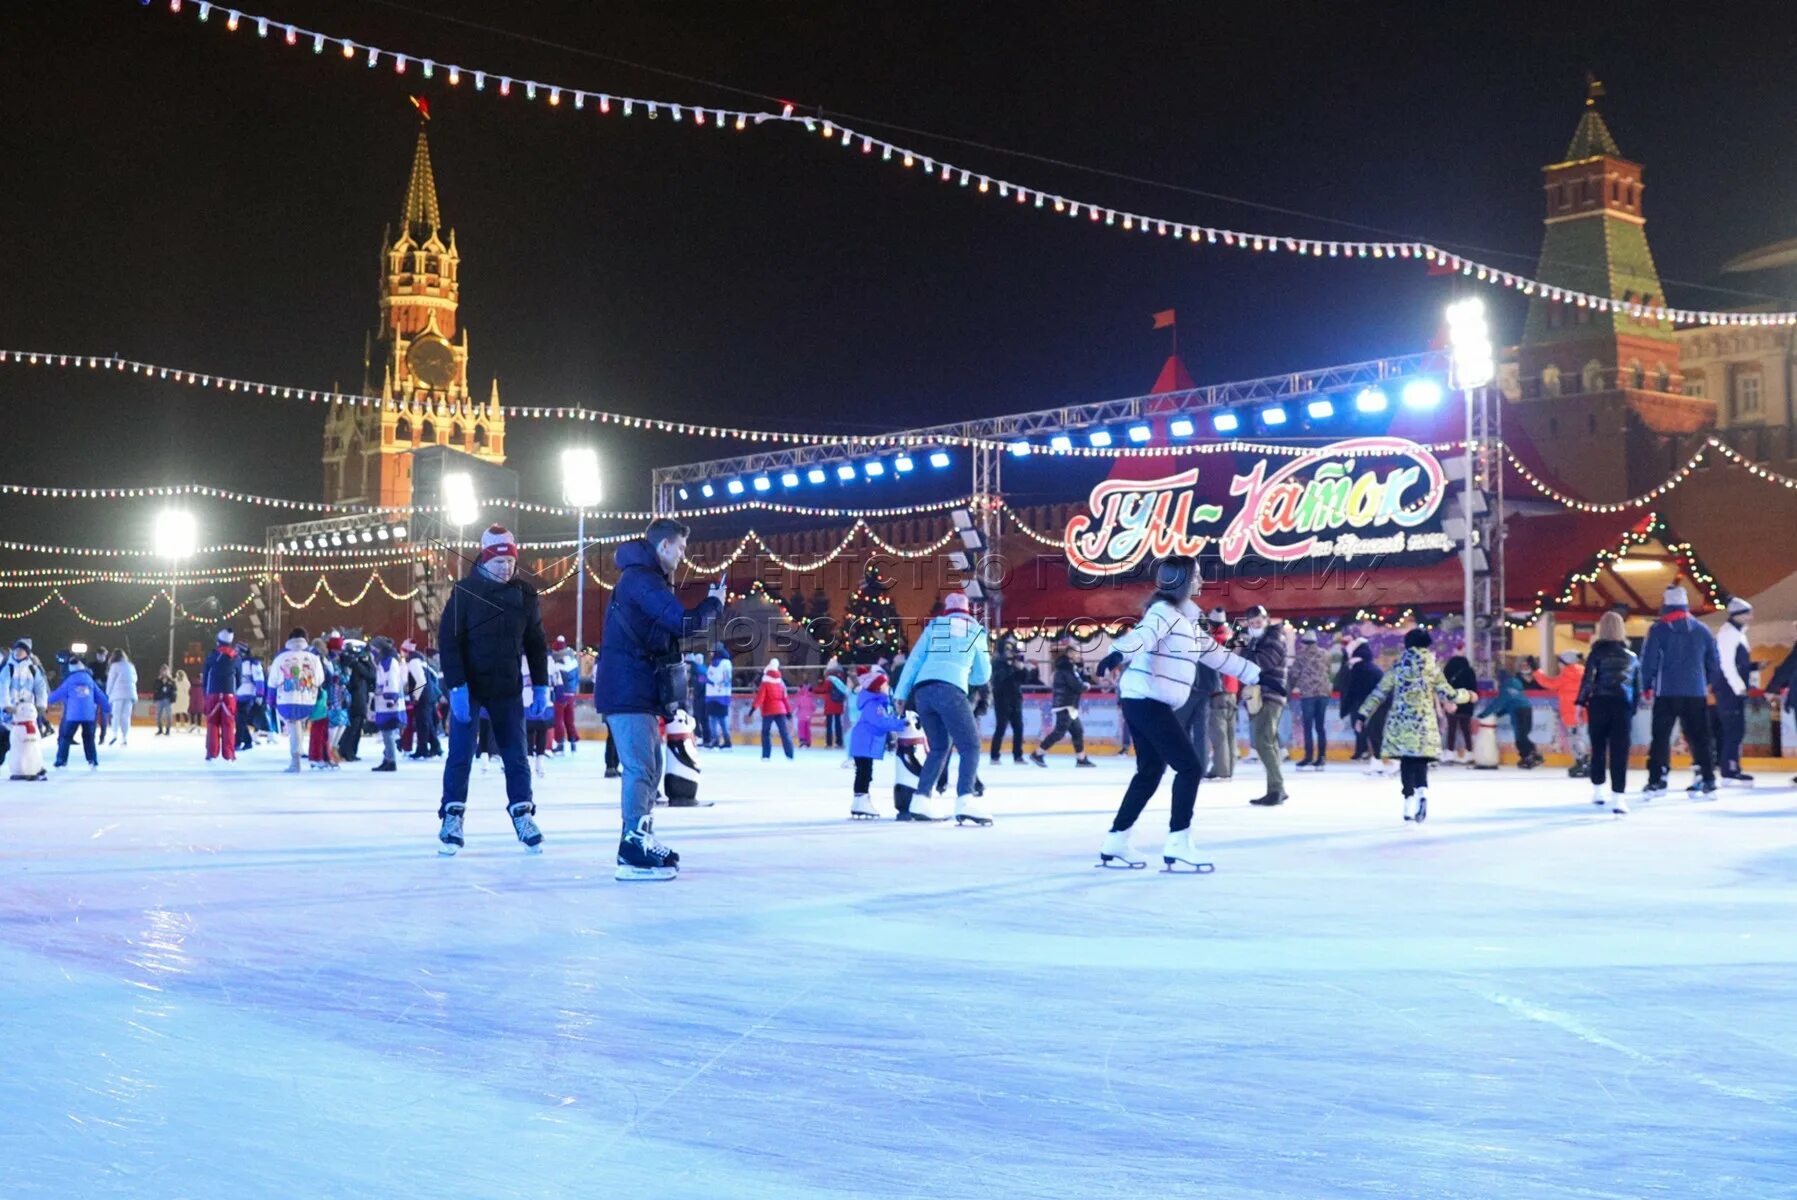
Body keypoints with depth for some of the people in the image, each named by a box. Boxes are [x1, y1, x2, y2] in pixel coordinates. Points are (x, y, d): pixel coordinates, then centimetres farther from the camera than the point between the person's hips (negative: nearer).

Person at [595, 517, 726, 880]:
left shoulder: (643, 578, 20)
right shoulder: (642, 578, -15)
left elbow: (667, 629, 23)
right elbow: (682, 622, -24)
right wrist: (714, 603, -8)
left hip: (638, 690, 11)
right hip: (628, 691, -11)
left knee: (649, 768, 16)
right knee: (640, 768, -11)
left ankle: (642, 841, 23)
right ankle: (634, 852, -12)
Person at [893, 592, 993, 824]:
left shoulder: (934, 625, 23)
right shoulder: (977, 631, 20)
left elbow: (914, 660, 15)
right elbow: (983, 676, 25)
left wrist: (900, 694, 16)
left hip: (922, 690, 4)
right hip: (950, 690, -4)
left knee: (940, 747, 18)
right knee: (970, 745, -2)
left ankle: (921, 801, 11)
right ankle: (965, 801, -22)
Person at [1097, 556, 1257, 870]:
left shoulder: (1188, 619, 19)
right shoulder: (1164, 612, -11)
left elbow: (1215, 653, 28)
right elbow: (1140, 636, -31)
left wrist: (1257, 675, 33)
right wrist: (1115, 654, -52)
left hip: (1147, 704, 10)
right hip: (1147, 702, -10)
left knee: (1150, 772, 14)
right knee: (1189, 767, -8)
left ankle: (1114, 845, 18)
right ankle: (1177, 847, -7)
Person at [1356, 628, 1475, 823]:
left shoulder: (1398, 667, 2)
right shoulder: (1432, 669, -1)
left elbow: (1379, 693, 3)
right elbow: (1451, 695, 4)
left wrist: (1363, 714, 8)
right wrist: (1467, 695, 24)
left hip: (1401, 723, 1)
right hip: (1424, 725, -1)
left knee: (1407, 763, 8)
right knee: (1420, 763, 9)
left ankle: (1409, 800, -1)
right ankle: (1422, 791, -18)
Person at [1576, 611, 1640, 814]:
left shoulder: (1597, 652, -1)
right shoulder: (1631, 656, 10)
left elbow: (1588, 679, -9)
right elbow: (1638, 687, 12)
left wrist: (1581, 702, -2)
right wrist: (1633, 709, 17)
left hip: (1599, 704, -1)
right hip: (1623, 706, 1)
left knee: (1598, 747, 14)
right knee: (1619, 751, -2)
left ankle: (1598, 790, 21)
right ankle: (1618, 796, -12)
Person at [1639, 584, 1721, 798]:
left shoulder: (1658, 629, -6)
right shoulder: (1701, 629, 5)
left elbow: (1648, 661, -8)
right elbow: (1714, 663, 10)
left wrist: (1647, 688, 6)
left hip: (1666, 693, -3)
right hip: (1696, 693, 3)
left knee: (1661, 737, 4)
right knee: (1699, 738, 9)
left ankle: (1657, 781, -2)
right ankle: (1707, 782, 6)